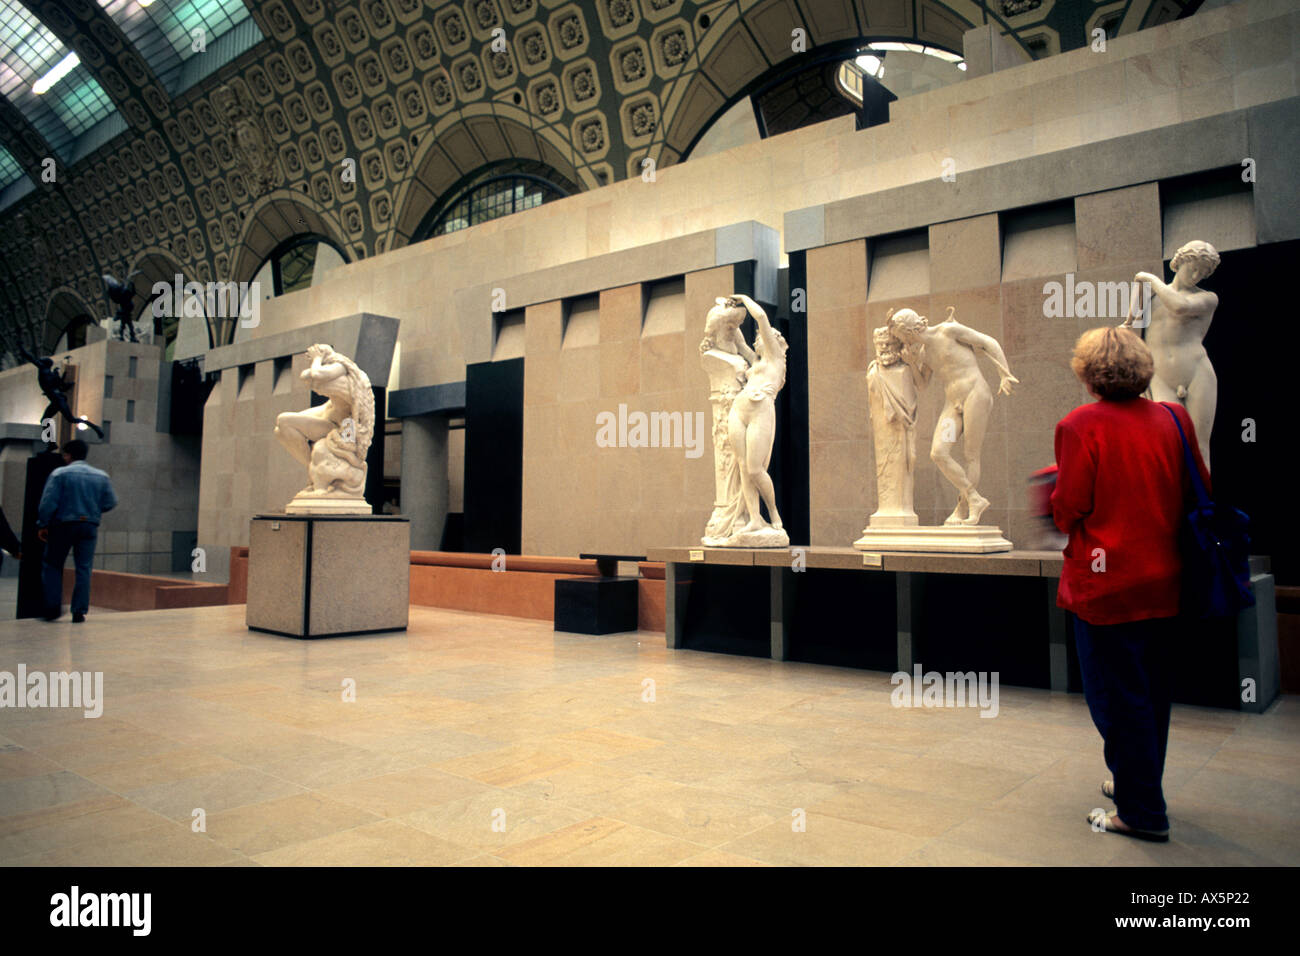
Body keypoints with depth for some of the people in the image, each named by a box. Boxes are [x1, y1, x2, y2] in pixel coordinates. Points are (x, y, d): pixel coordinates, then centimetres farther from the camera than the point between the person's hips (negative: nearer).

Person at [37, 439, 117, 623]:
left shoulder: (59, 474, -6)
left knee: (52, 566, 12)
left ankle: (54, 606, 6)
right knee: (83, 569, 4)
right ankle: (79, 611, 1)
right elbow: (110, 502, 5)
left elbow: (48, 502, -10)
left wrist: (43, 525, 0)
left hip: (63, 525, -2)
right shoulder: (101, 476, 5)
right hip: (89, 526, 3)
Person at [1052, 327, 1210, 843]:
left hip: (1107, 584, -6)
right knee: (1151, 692, 19)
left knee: (1117, 697, 5)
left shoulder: (1081, 426, -15)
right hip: (1163, 584, 7)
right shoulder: (1173, 419, 2)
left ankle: (1141, 811, 13)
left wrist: (1053, 498, 6)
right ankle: (1138, 785, 36)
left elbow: (1069, 510, -15)